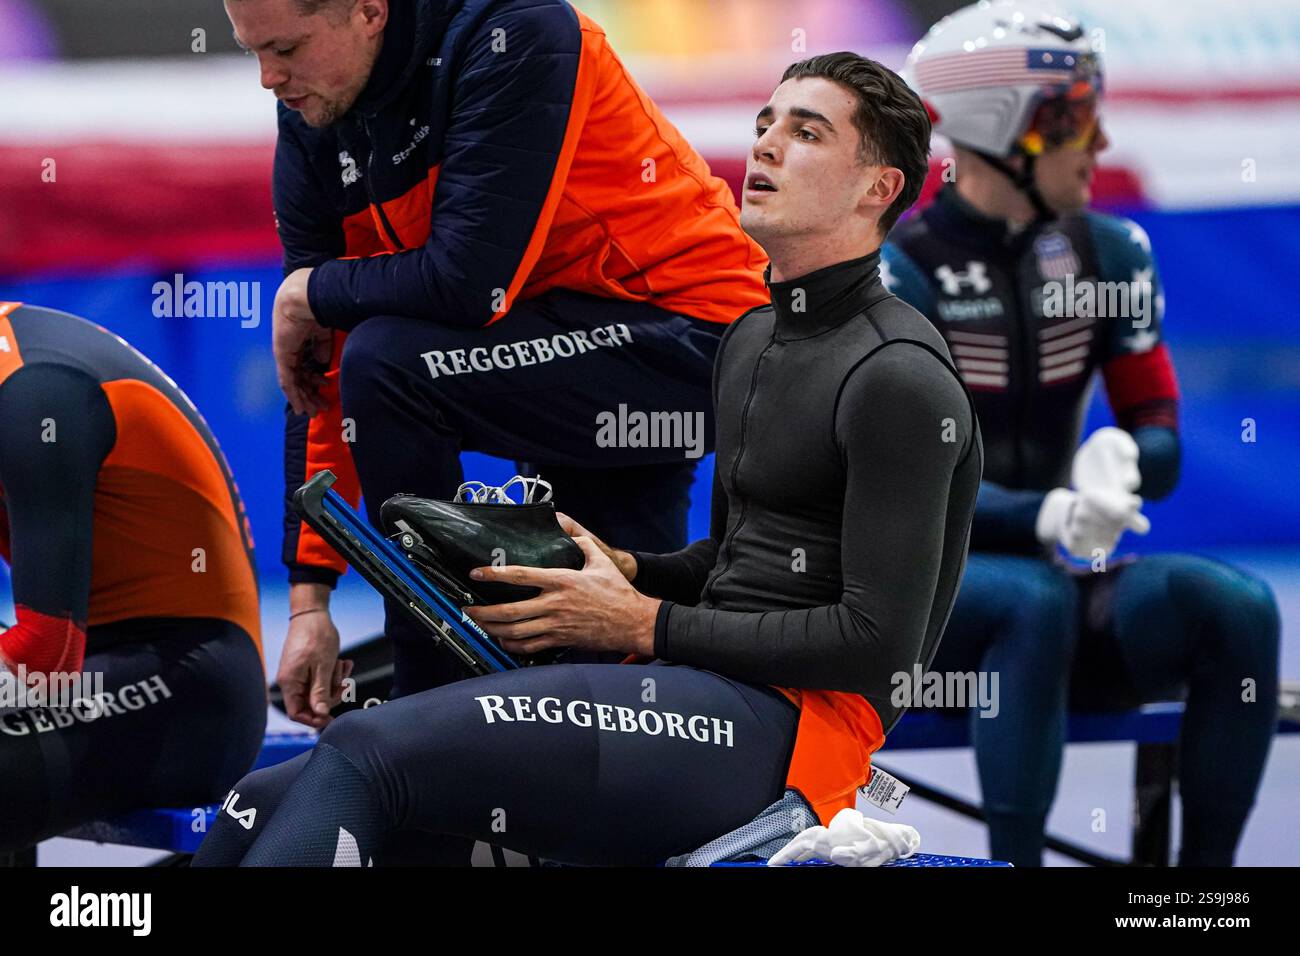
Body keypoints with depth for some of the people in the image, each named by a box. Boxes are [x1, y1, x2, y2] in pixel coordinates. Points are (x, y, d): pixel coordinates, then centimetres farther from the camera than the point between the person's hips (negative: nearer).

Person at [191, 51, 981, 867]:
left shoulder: (898, 378, -8)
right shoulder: (752, 339, 24)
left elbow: (879, 640, -14)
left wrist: (644, 623, -10)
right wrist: (622, 570, 10)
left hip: (785, 723, -9)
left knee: (366, 753, -25)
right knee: (261, 806, -4)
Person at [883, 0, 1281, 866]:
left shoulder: (1109, 254, 5)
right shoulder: (898, 272, -11)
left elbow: (1162, 441, 5)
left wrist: (1122, 457, -21)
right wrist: (1049, 519, -35)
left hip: (1051, 572, 5)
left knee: (1238, 609, -21)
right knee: (1038, 601, -37)